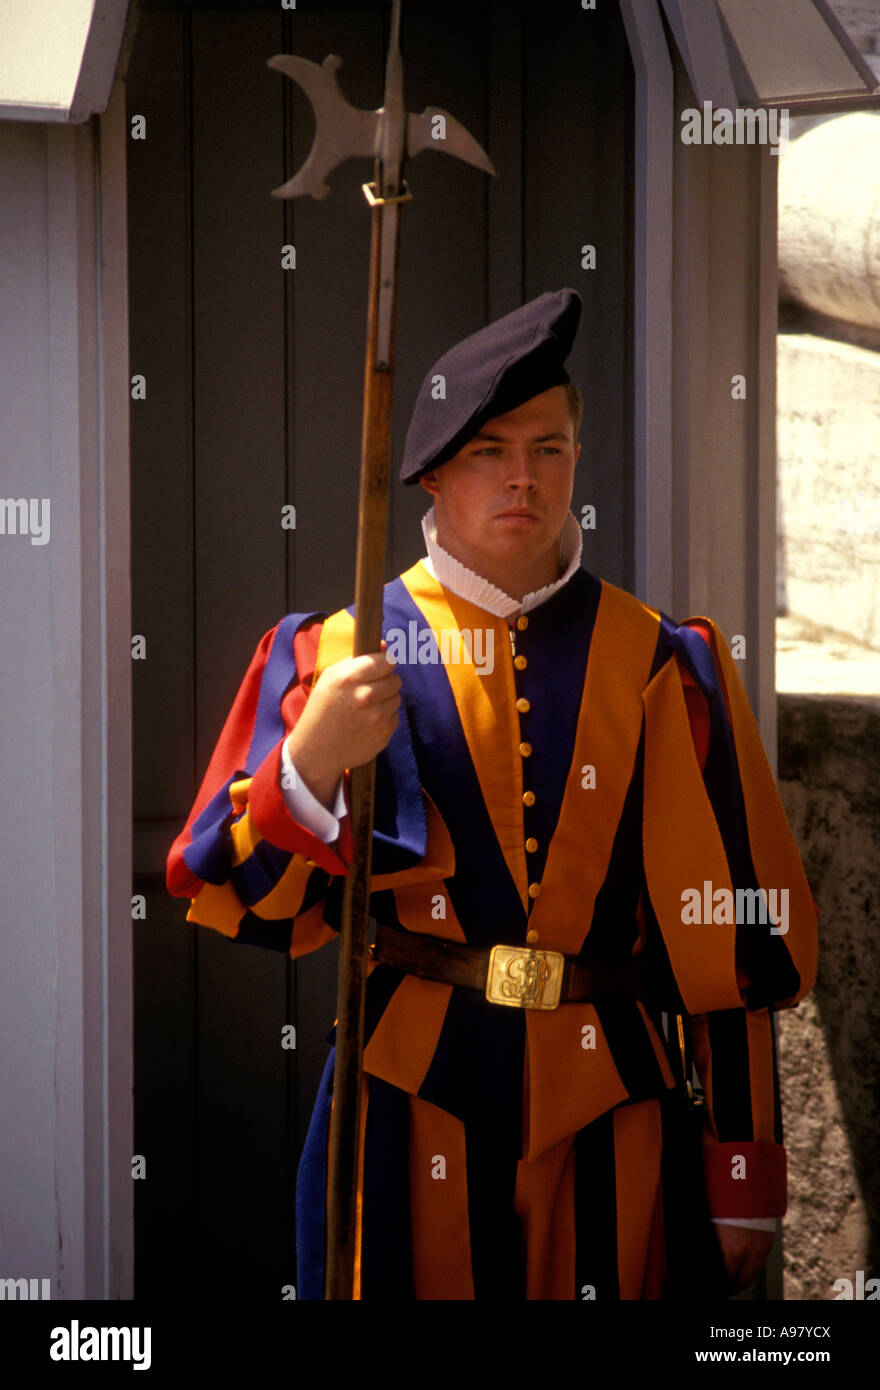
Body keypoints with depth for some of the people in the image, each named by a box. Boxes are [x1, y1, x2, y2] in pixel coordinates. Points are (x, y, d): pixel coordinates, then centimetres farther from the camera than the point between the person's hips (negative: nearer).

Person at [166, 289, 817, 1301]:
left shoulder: (662, 670, 4)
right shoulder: (334, 655, 1)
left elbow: (728, 945, 3)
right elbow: (242, 902, -3)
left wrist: (744, 1184, 1)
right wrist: (311, 763, -21)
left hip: (614, 1121, 1)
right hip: (411, 1103, -1)